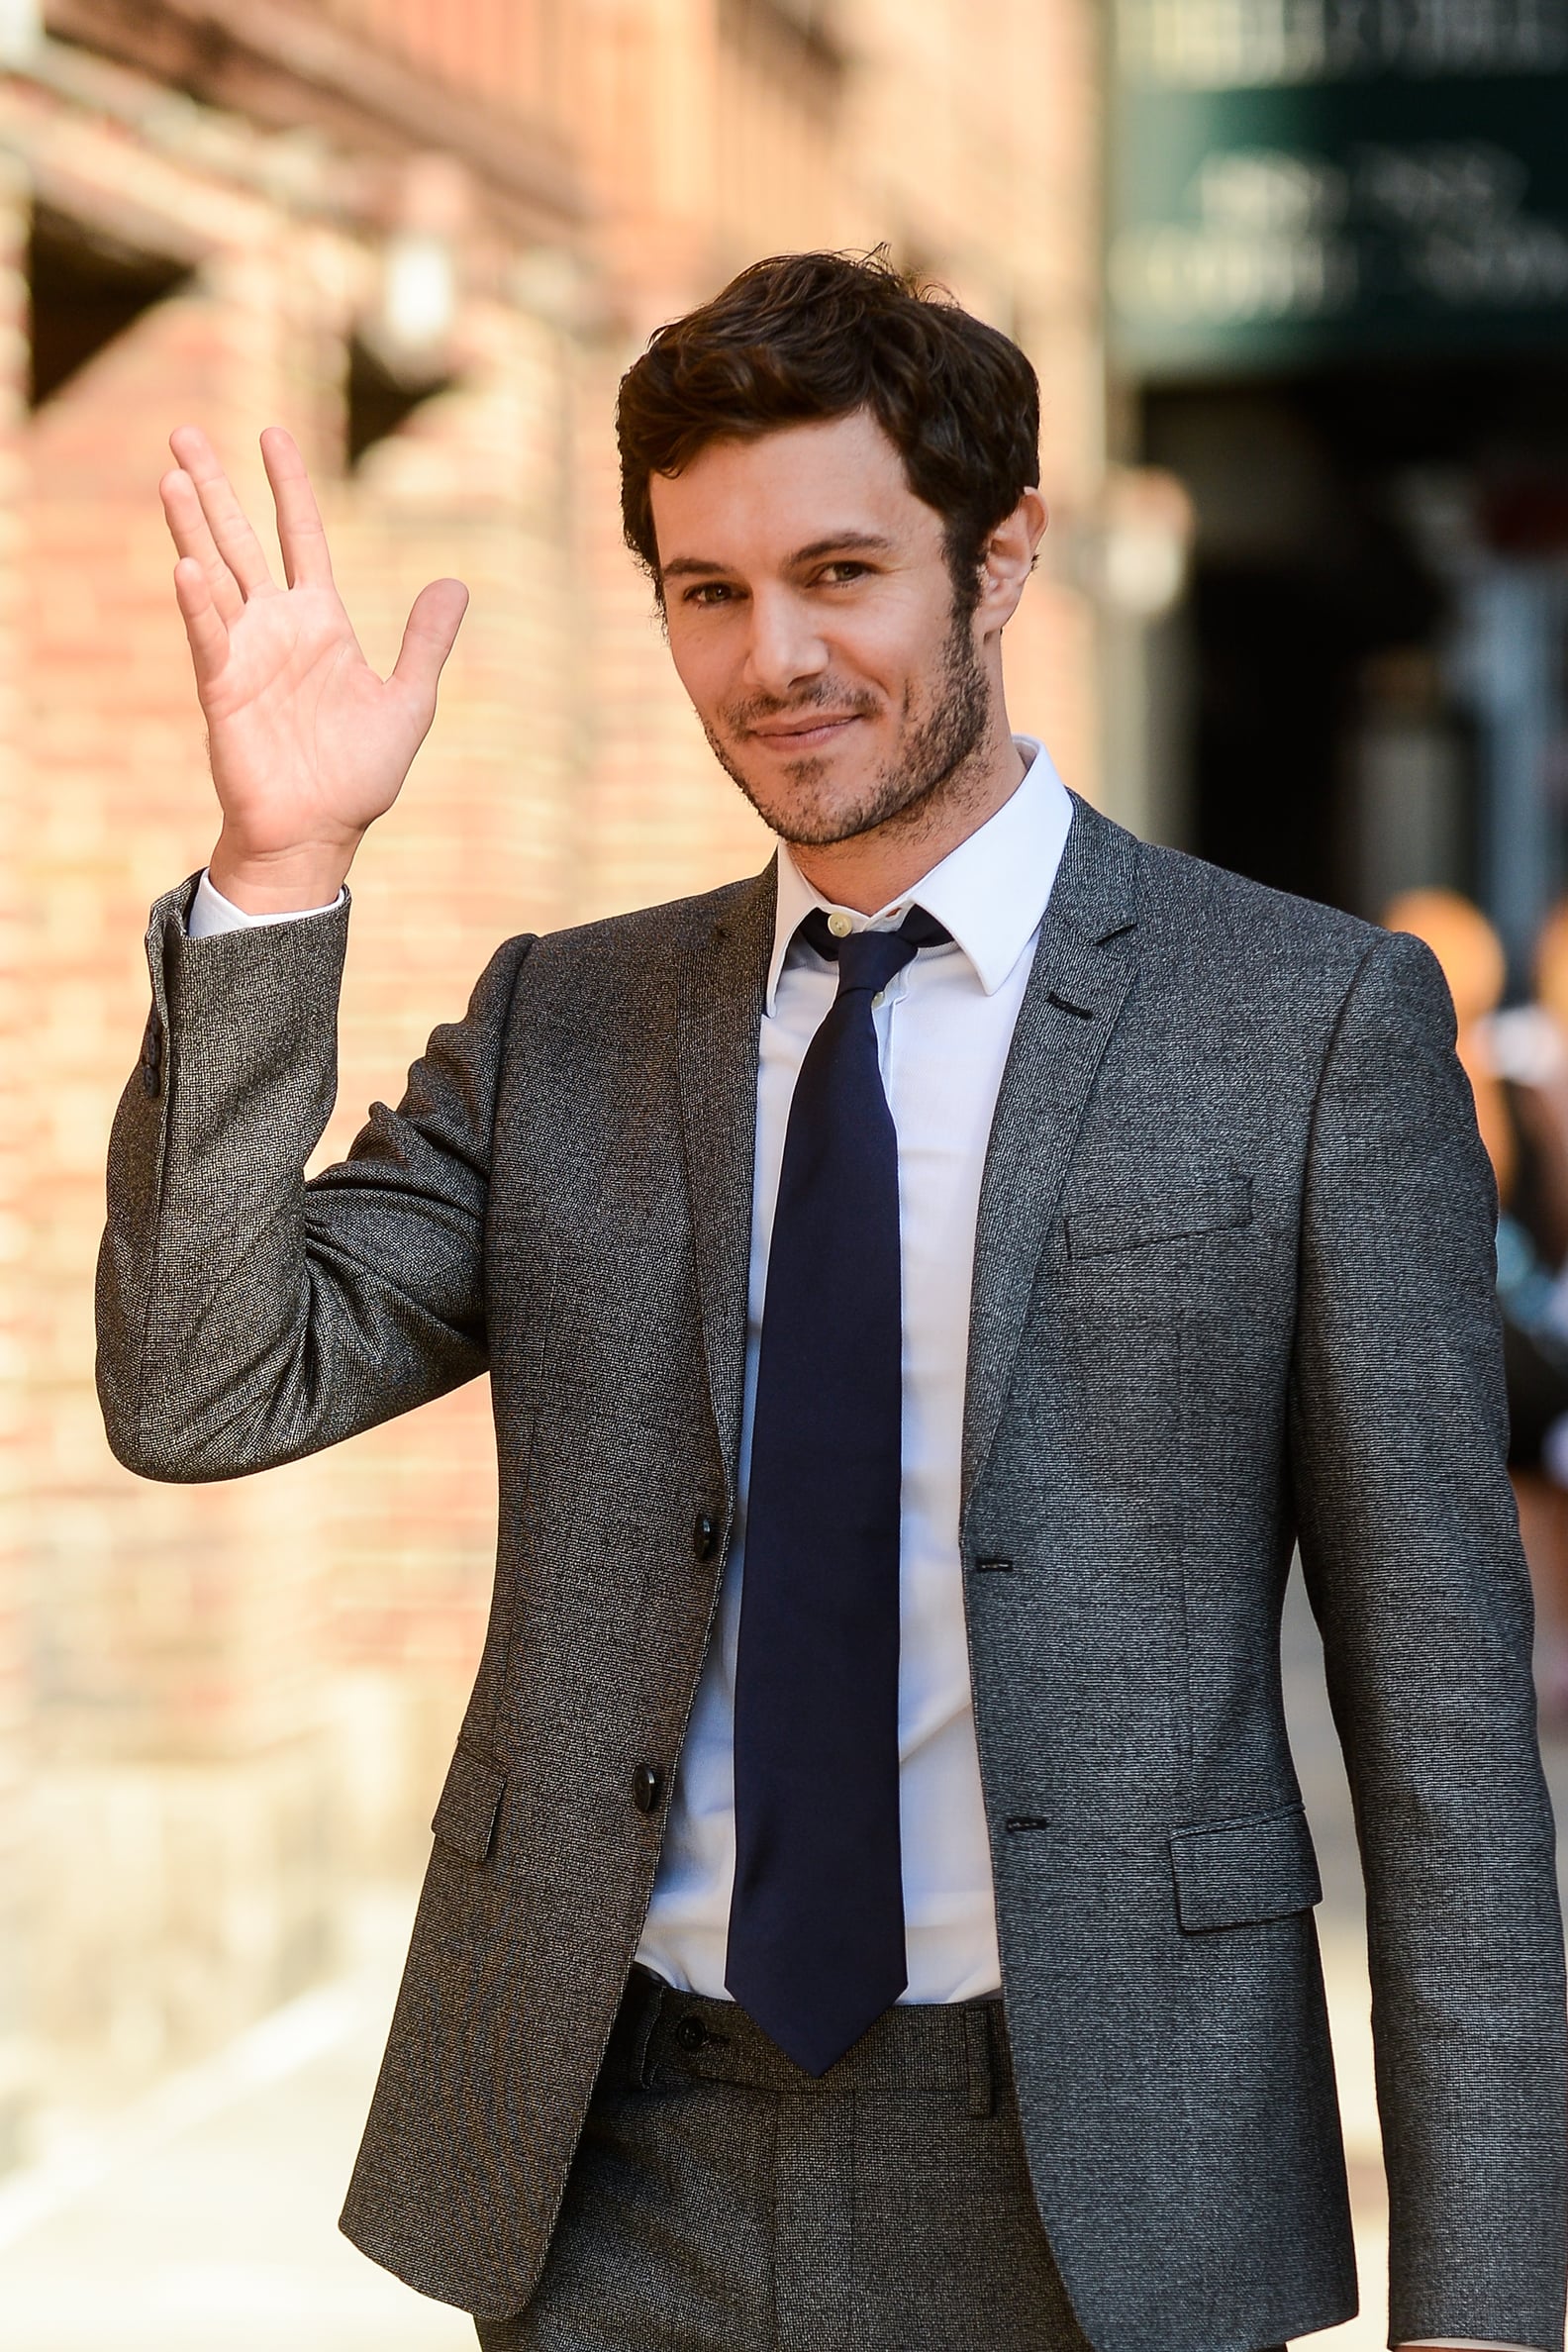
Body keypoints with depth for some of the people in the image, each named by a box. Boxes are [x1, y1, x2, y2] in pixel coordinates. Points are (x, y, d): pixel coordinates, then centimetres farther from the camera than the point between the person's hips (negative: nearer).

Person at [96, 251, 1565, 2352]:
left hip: (1084, 2182, -3)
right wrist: (278, 874, -11)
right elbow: (203, 1395, -2)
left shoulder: (1312, 1023, -3)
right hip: (615, 2181, 3)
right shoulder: (560, 1034, 8)